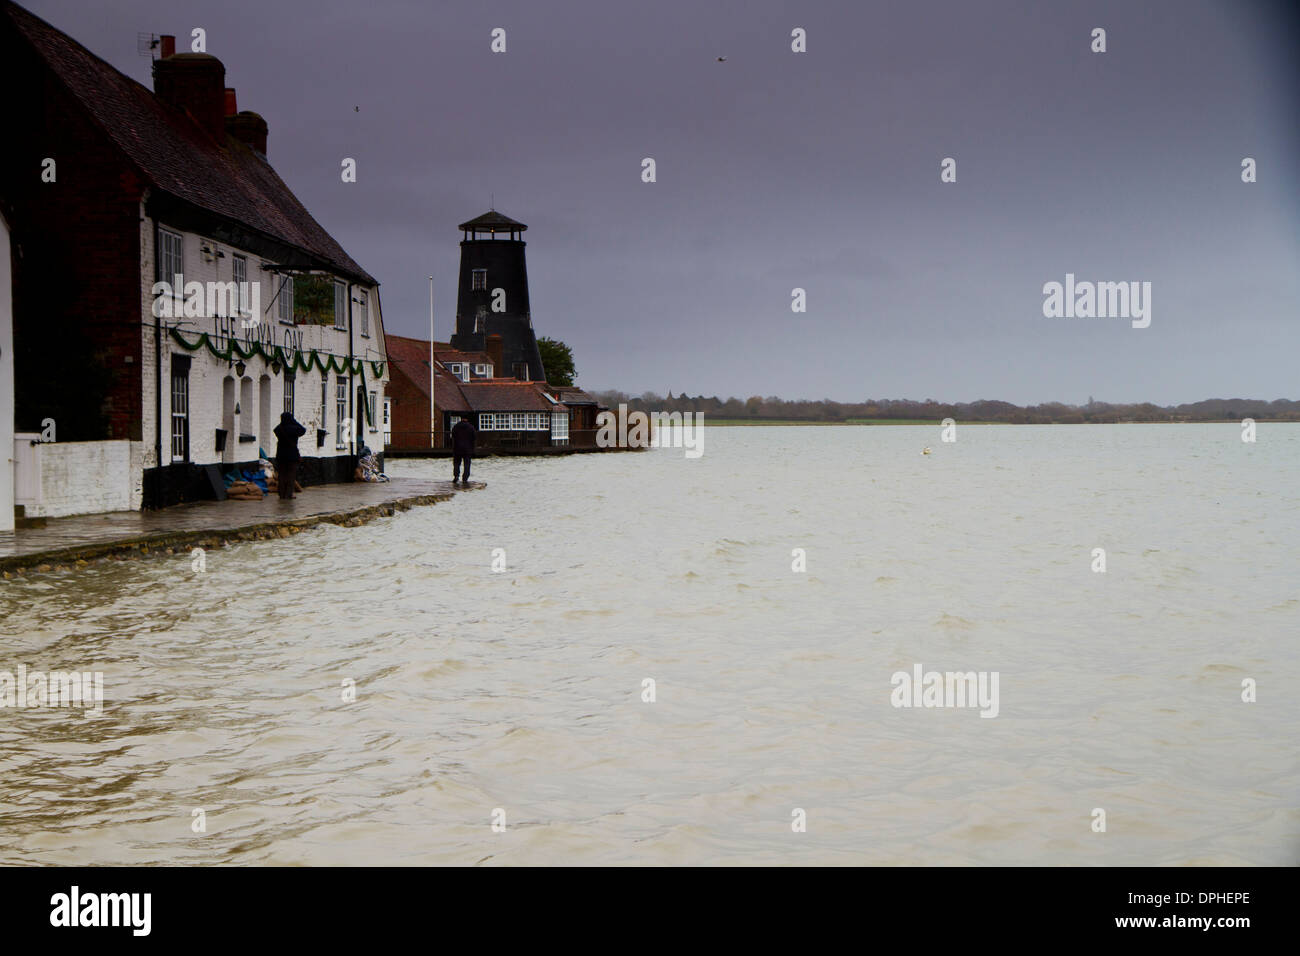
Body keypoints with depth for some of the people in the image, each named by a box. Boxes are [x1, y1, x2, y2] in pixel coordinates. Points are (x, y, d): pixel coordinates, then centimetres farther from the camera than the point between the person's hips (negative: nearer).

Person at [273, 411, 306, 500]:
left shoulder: (278, 429, -5)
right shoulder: (293, 428, -13)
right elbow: (303, 430, 5)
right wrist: (294, 421, 3)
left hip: (281, 456, 3)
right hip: (292, 455, -3)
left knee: (282, 475, 11)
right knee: (291, 475, 4)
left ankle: (282, 494, 11)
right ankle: (289, 494, 0)